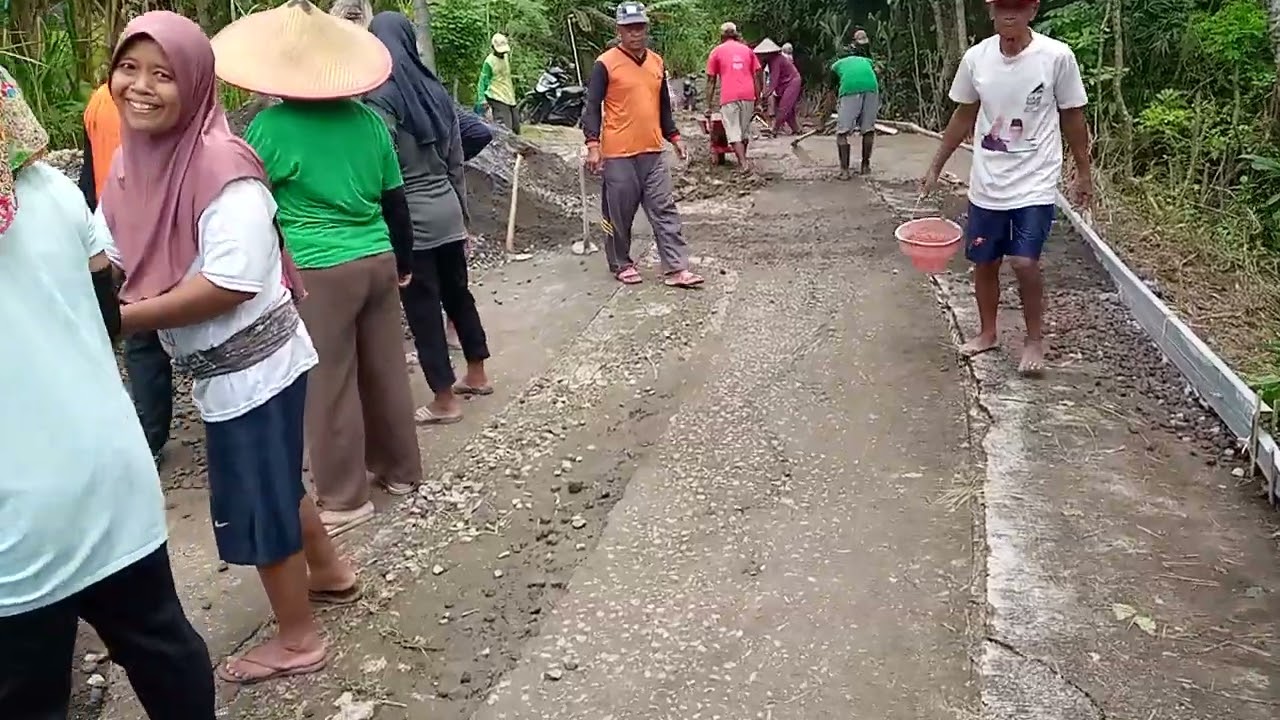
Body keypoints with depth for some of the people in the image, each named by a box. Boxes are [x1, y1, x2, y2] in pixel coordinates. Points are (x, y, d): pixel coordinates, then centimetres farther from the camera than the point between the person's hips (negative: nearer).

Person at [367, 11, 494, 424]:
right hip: (447, 210, 7)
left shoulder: (380, 98, -12)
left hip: (410, 219, -7)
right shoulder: (435, 90, 7)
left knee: (422, 308, 3)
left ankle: (445, 402, 12)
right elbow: (457, 162, 11)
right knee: (457, 293, 19)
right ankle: (477, 376, 33)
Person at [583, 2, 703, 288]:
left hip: (653, 152, 5)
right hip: (619, 154, -5)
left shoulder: (656, 61, 12)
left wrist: (674, 136, 17)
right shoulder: (606, 63, -7)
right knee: (620, 215, 5)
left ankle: (676, 269, 4)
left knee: (665, 211, 2)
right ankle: (621, 265, 21)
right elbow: (592, 106, -9)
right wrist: (593, 144, -18)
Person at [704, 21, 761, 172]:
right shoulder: (747, 50, 17)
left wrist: (709, 106, 7)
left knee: (734, 133, -3)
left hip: (729, 97, -3)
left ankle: (743, 163, -17)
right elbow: (756, 77, 12)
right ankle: (742, 161, 24)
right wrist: (757, 100, 15)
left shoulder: (717, 52, 9)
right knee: (745, 132, 15)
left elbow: (711, 81, 6)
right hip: (748, 96, 3)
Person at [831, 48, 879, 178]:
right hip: (871, 86, 2)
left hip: (850, 88, -2)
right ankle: (865, 166, 25)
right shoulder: (867, 61, 38)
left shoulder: (836, 66, 32)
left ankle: (844, 170, 2)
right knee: (868, 129, 17)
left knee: (842, 132, 7)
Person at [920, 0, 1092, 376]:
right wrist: (936, 166, 13)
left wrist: (1083, 172, 4)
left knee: (1025, 262, -14)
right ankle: (988, 332, 35)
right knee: (984, 262, 13)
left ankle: (1035, 339, 10)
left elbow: (1072, 117, 0)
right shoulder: (976, 57, -3)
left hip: (1035, 183, -4)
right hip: (986, 184, 4)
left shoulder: (1057, 56, -12)